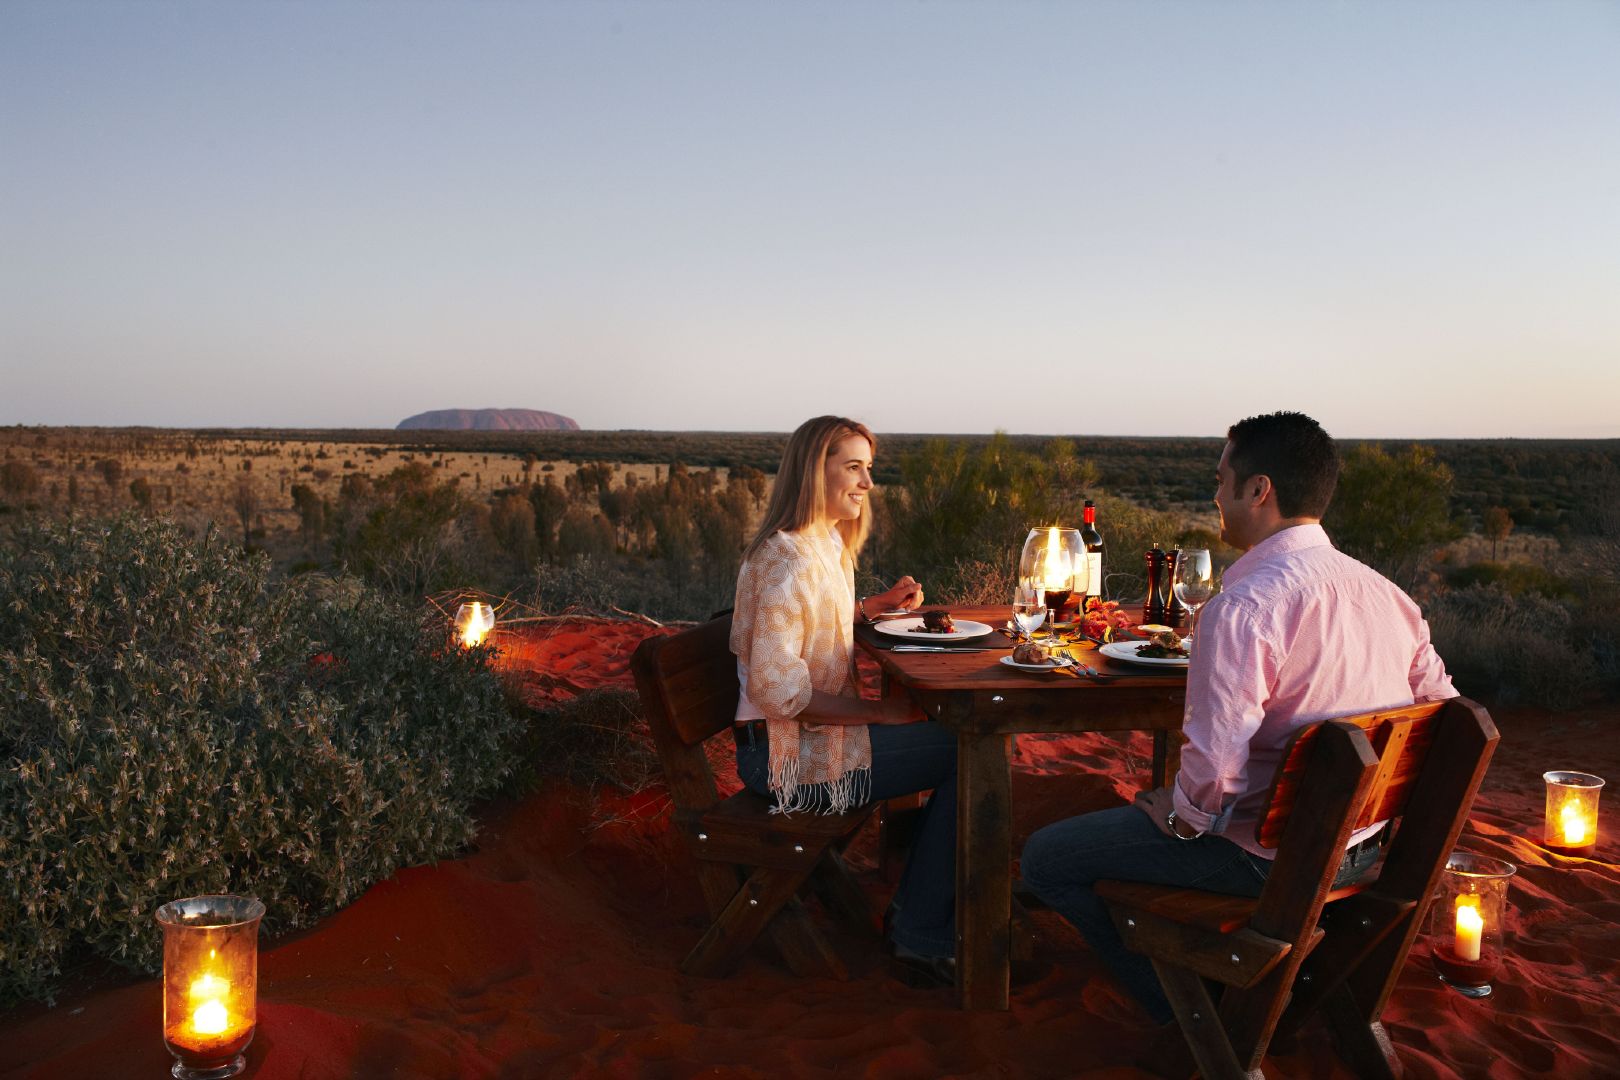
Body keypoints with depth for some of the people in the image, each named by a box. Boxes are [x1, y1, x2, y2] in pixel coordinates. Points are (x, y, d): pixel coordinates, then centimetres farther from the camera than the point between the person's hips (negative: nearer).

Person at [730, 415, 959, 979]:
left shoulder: (829, 545, 10)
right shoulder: (788, 558, -21)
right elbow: (776, 688, -25)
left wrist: (878, 605, 8)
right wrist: (877, 711, -22)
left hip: (815, 734, 10)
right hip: (788, 754, -10)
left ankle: (916, 912, 13)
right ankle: (922, 936, 1)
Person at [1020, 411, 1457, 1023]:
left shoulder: (1242, 609, -27)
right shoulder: (1387, 592, -2)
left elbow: (1215, 770, -30)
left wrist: (1178, 815, -9)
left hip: (1265, 857, -8)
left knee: (1046, 858, 2)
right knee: (1149, 800, 33)